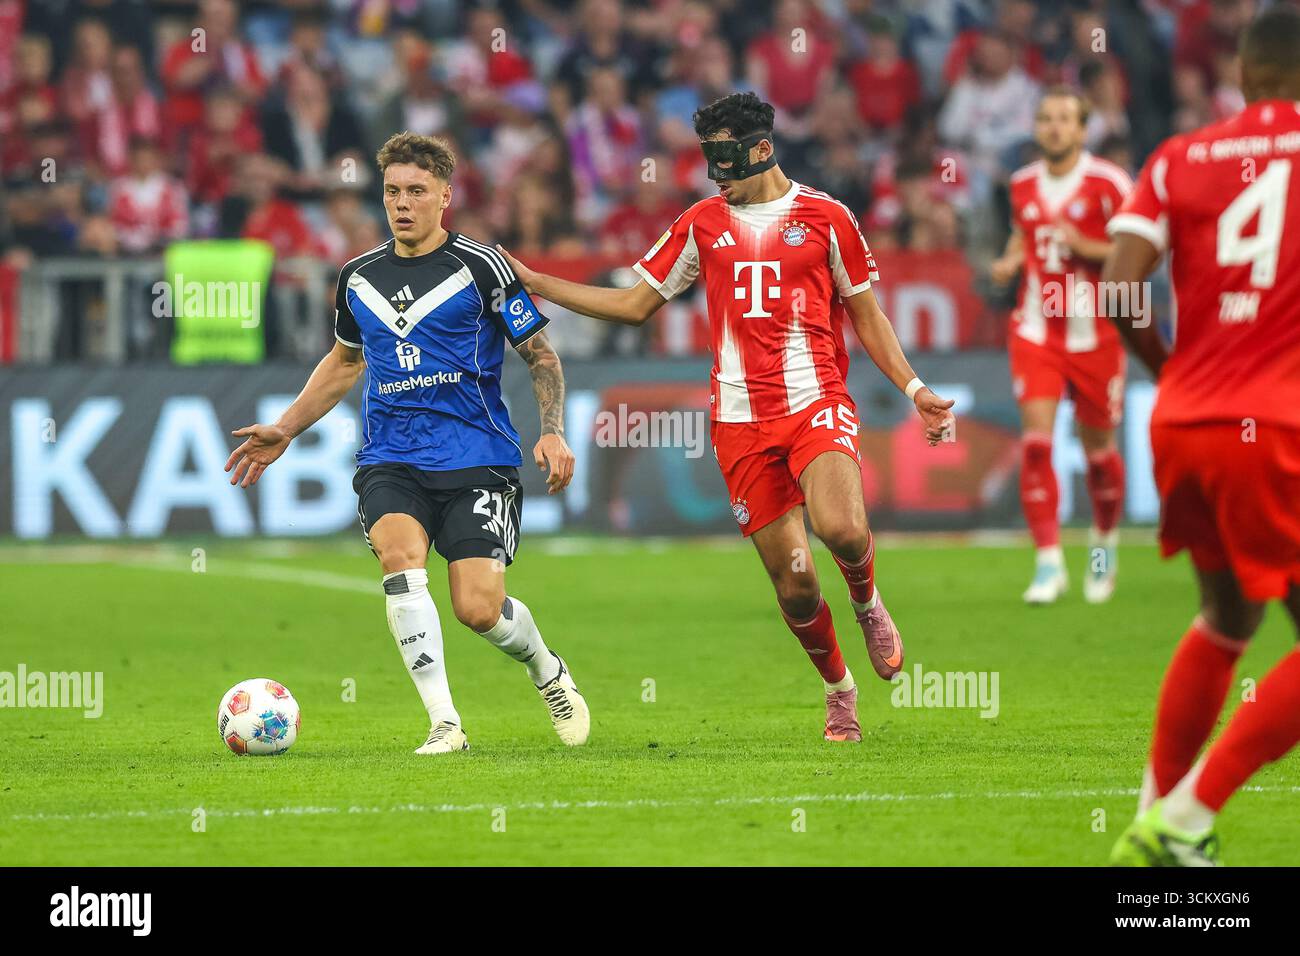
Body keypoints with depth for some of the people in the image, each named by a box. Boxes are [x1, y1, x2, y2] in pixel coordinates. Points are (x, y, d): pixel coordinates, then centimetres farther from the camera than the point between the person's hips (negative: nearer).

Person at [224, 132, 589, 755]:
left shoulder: (480, 268, -2)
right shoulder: (359, 277, 12)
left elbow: (542, 356, 3)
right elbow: (345, 361, 29)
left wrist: (553, 434, -11)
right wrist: (285, 431, 25)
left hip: (477, 462, -3)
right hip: (390, 462, 3)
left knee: (478, 608, -13)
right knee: (399, 553, -28)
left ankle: (548, 672, 24)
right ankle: (444, 722, -28)